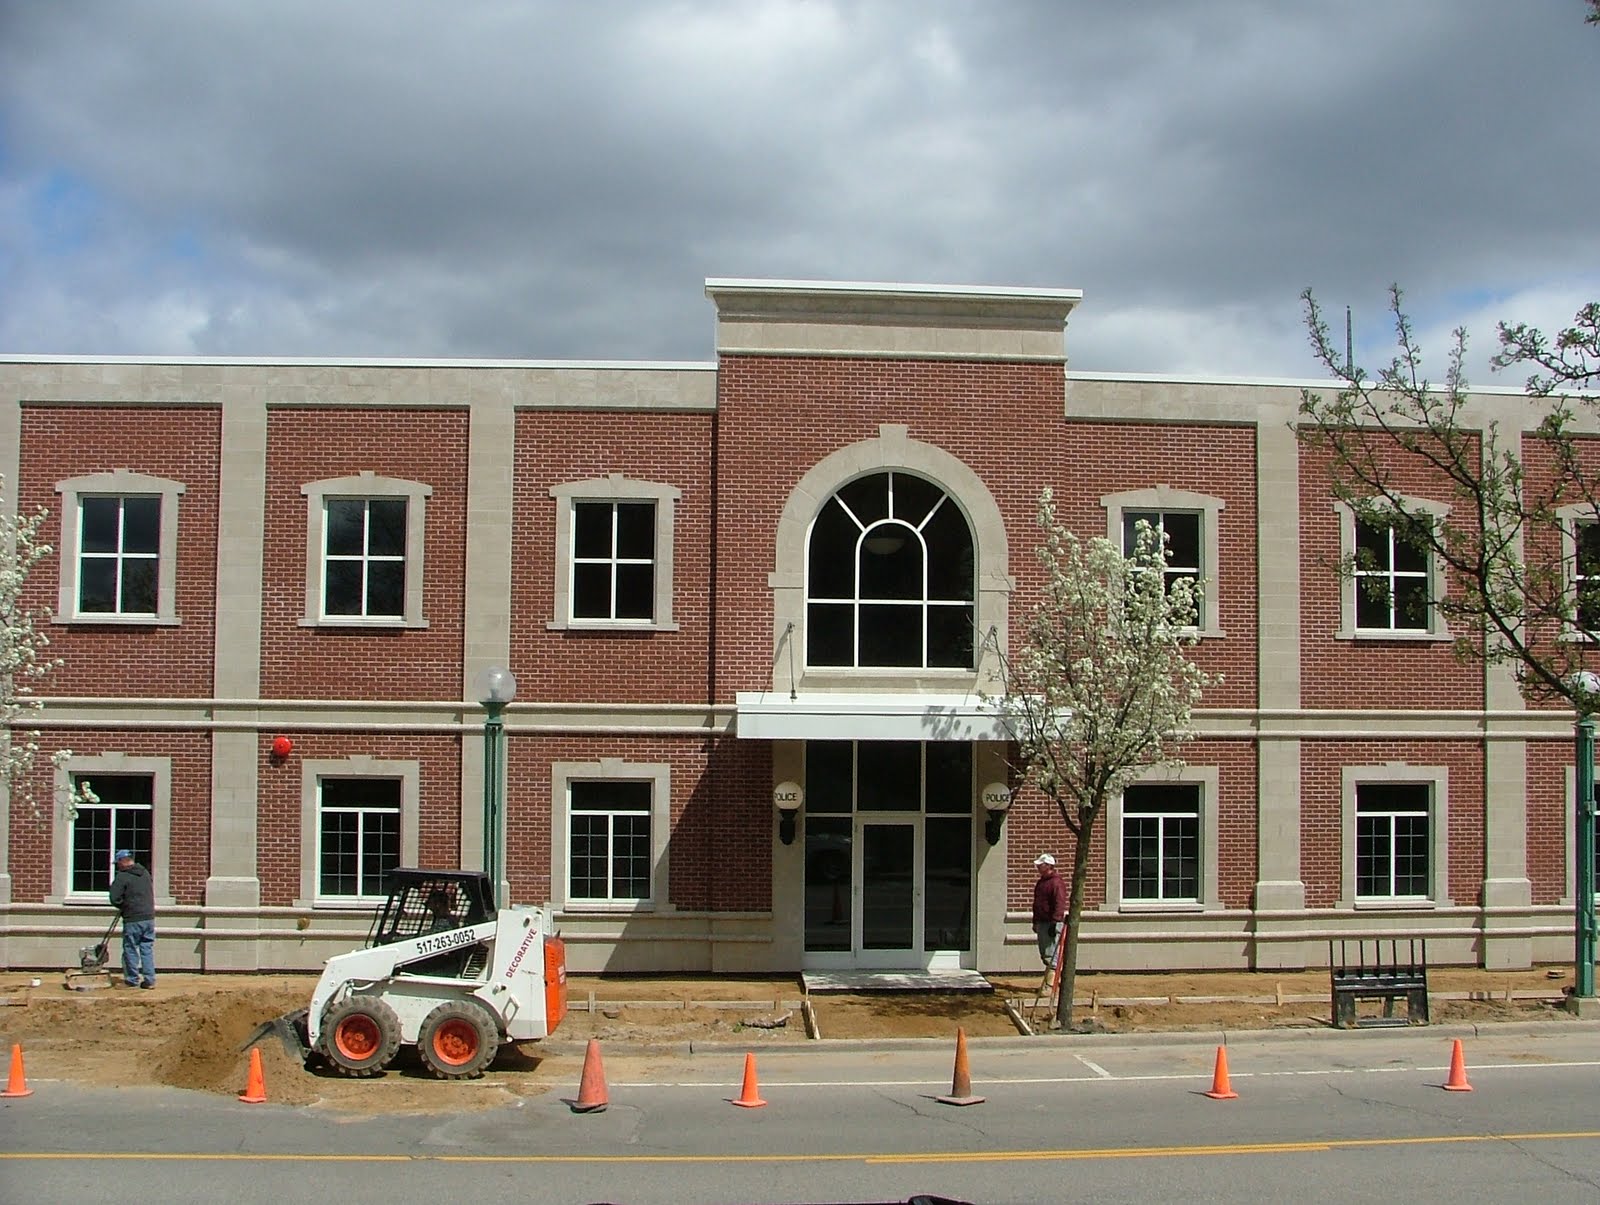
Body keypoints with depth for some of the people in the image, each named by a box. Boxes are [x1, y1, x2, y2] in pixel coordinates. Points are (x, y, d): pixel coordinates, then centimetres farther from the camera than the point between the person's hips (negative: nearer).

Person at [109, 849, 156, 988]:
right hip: (149, 917, 6)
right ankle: (149, 980, 7)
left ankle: (133, 980, 12)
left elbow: (114, 899, -13)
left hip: (132, 919, -6)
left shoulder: (122, 877, -10)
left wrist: (122, 907, 6)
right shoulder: (145, 873, 12)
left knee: (130, 949, 6)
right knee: (147, 949, 9)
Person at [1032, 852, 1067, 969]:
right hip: (1041, 922, 10)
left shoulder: (1056, 882, -12)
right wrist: (1035, 922, 25)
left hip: (1051, 923, -10)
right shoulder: (1040, 882, 18)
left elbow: (1060, 904, -20)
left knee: (1050, 954, -13)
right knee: (1044, 954, 13)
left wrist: (1054, 922, -25)